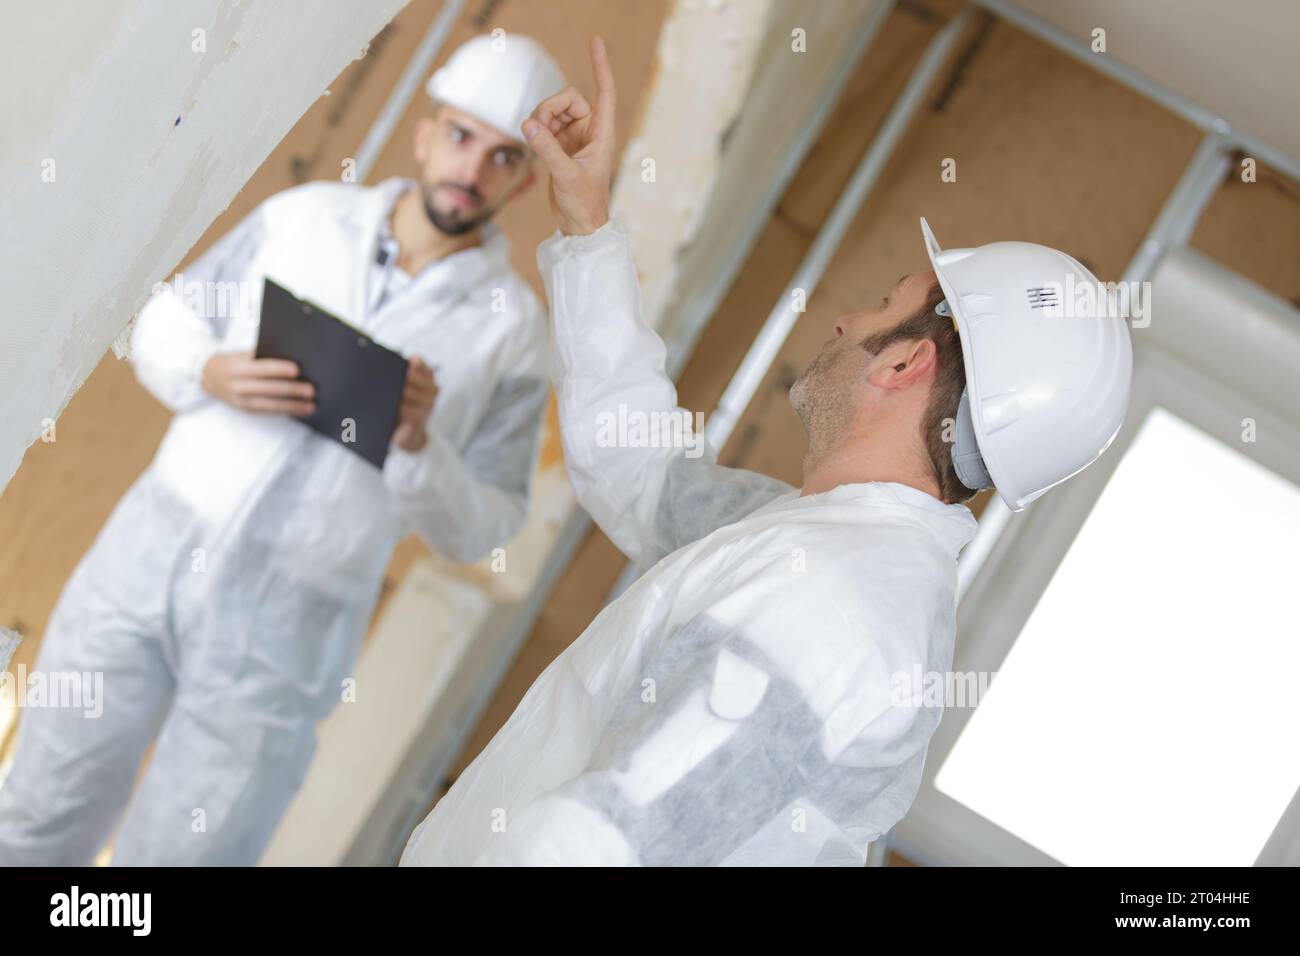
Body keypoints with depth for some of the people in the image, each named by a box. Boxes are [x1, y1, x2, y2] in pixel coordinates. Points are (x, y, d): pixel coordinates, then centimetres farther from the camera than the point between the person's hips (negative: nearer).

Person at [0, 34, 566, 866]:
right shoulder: (304, 216, 4)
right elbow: (163, 326, 11)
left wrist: (418, 441, -19)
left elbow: (473, 532, 0)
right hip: (150, 557, 3)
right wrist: (214, 374, -11)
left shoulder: (512, 328, -3)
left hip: (285, 635, -2)